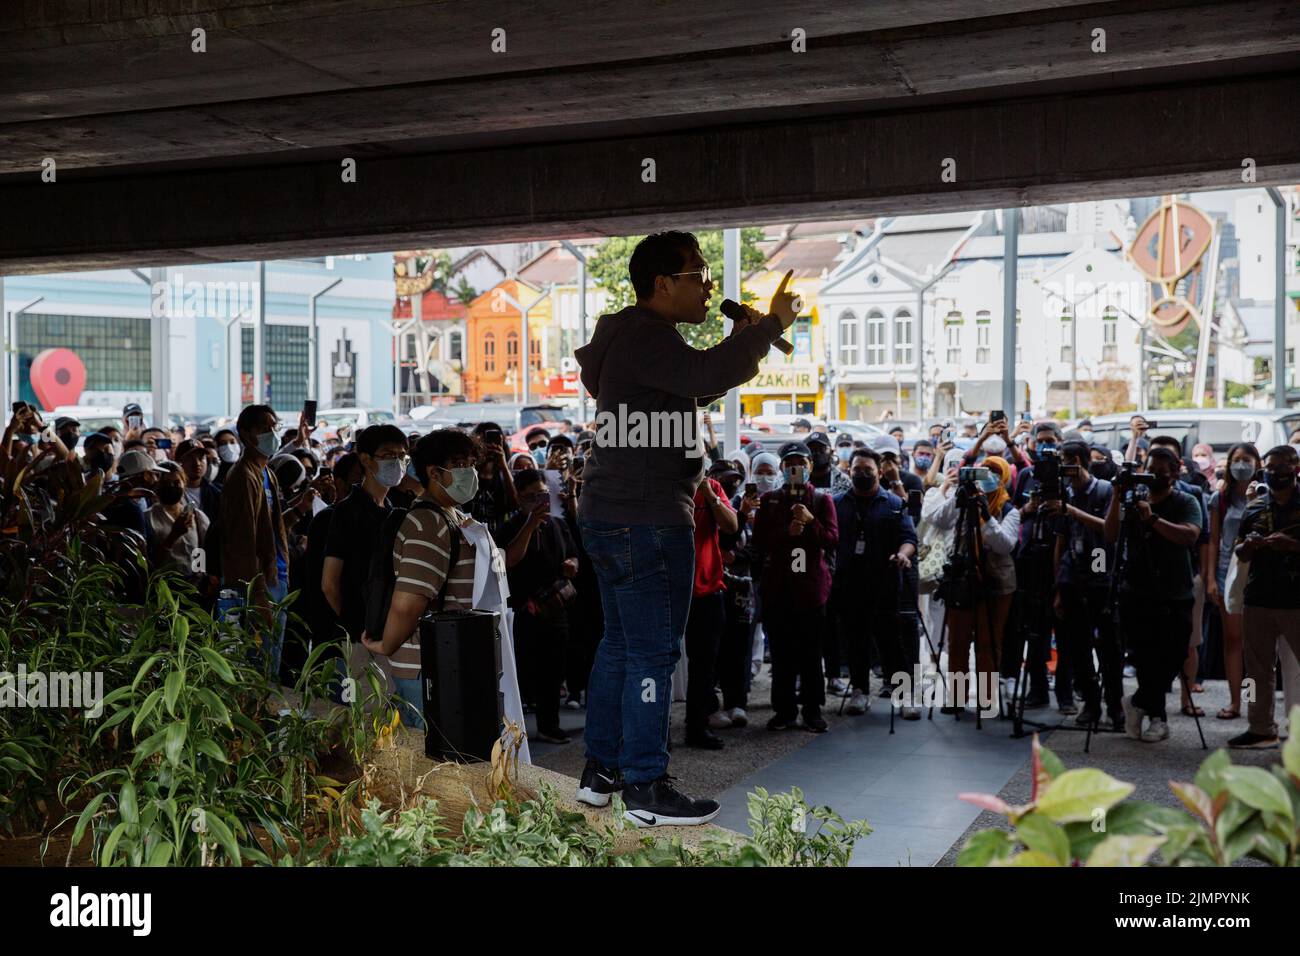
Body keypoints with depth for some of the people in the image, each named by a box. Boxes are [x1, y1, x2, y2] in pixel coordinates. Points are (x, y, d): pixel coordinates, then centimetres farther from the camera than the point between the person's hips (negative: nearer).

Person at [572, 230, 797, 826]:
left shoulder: (635, 334, 19)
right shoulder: (644, 335, -15)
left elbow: (692, 388, 24)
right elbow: (708, 377, -31)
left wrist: (745, 339, 11)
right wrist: (771, 325, -20)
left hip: (611, 517, 11)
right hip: (645, 521, -11)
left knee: (620, 645, 16)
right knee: (653, 653, -5)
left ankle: (599, 771, 24)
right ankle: (645, 789, 1)